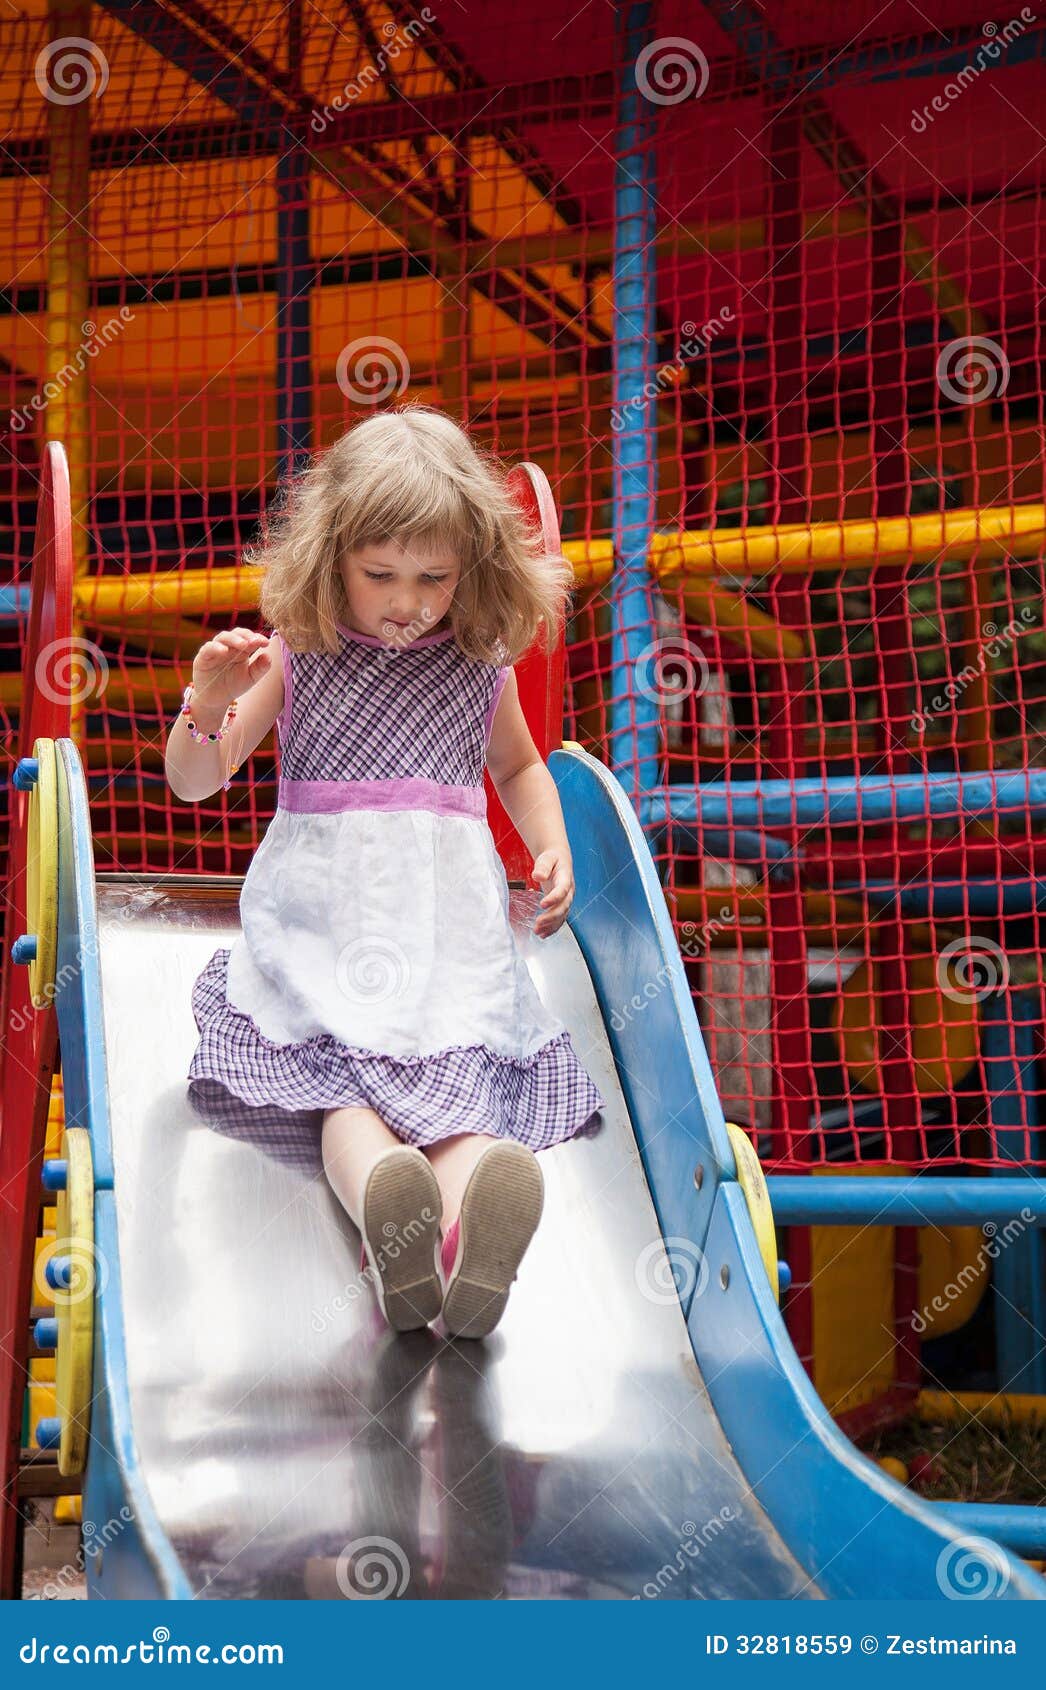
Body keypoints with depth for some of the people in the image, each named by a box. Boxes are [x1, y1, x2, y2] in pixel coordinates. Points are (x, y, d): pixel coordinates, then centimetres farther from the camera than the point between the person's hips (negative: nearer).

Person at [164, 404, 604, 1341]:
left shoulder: (480, 665, 13)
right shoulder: (299, 656, 8)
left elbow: (519, 767, 33)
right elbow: (195, 782, 9)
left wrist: (553, 846, 13)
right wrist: (207, 700, -13)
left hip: (449, 924, 2)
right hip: (321, 921, -2)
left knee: (455, 1084, -23)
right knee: (345, 1087, -28)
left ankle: (465, 1231, -52)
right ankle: (385, 1218, -58)